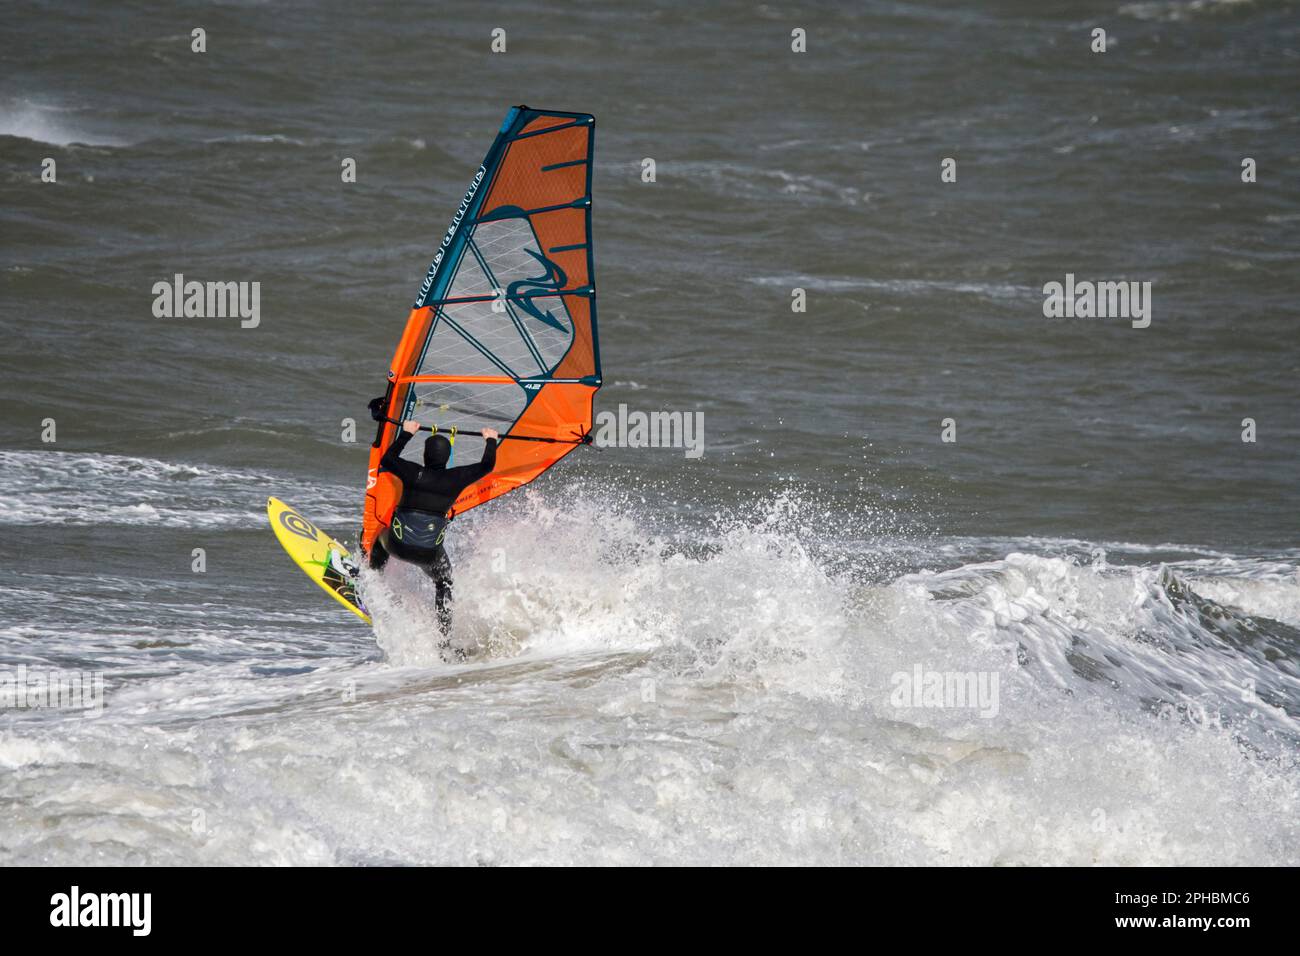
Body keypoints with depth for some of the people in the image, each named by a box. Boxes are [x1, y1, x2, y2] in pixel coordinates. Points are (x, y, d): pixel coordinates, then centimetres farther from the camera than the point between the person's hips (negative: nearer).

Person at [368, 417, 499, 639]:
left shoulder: (413, 473, -7)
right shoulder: (456, 478, -6)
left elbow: (387, 460, 13)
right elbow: (487, 465, 9)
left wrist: (406, 433, 22)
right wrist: (491, 440, 27)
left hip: (398, 545, 0)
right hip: (429, 553, 0)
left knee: (382, 537, 36)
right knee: (444, 585, 25)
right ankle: (444, 639, 18)